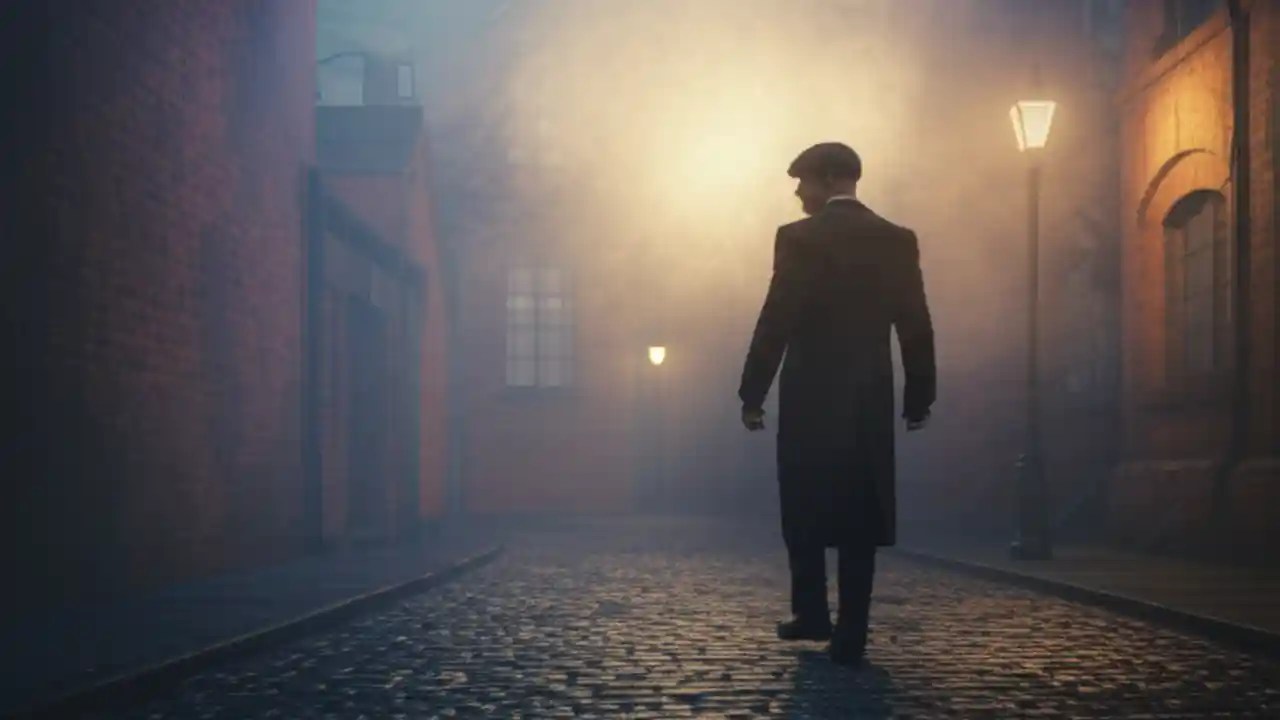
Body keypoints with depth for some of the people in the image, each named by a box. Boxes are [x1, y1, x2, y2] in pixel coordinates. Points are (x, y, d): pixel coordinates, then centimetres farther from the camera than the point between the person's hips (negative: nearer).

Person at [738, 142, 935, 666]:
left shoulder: (798, 238, -8)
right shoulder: (899, 241, 4)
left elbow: (775, 323, -10)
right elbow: (917, 328, 4)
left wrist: (752, 395, -3)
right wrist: (918, 399, 13)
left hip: (810, 398, -3)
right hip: (870, 401, 3)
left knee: (804, 511, 13)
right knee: (859, 519, 5)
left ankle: (811, 614, 18)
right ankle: (850, 636, 4)